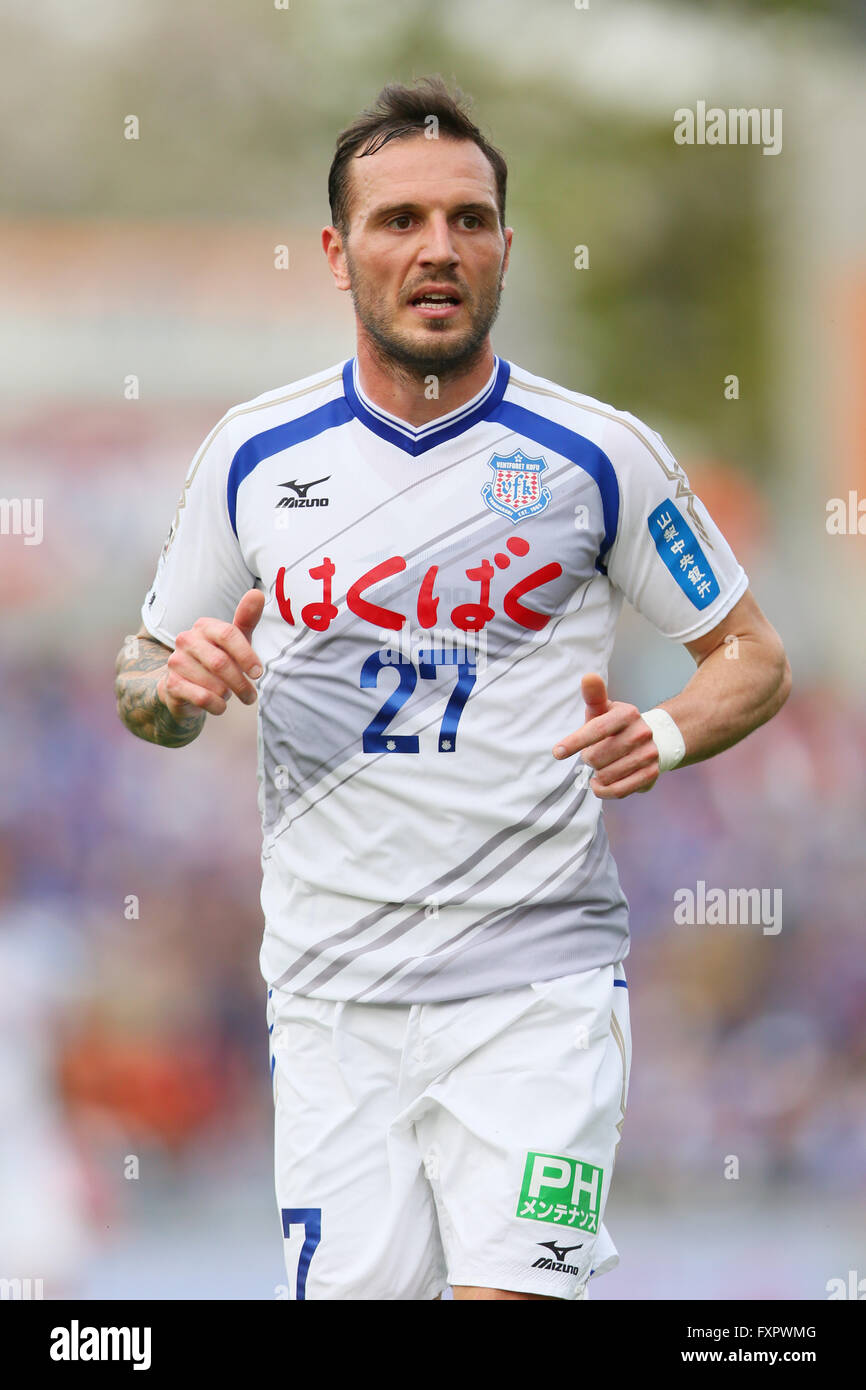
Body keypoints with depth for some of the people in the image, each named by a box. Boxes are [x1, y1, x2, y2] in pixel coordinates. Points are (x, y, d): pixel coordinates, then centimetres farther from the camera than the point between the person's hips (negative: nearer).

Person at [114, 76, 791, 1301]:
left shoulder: (599, 456, -1)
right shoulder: (254, 457, 6)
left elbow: (754, 658, 8)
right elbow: (146, 688, 17)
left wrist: (664, 736, -12)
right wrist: (177, 684, -7)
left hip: (538, 983, -2)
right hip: (331, 1001, 2)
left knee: (511, 1289, -18)